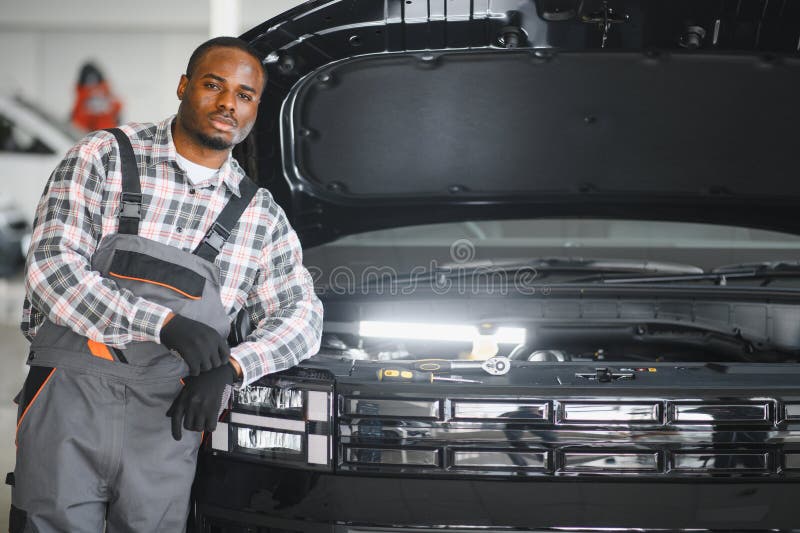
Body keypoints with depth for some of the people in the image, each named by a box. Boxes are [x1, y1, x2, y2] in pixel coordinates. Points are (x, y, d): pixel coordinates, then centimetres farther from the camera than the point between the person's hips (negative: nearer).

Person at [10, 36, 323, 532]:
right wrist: (166, 324, -20)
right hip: (70, 398, -2)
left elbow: (302, 315, 10)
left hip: (168, 418, 3)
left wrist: (230, 367, -10)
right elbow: (53, 267, -10)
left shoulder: (261, 215, 12)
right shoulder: (104, 157, 1)